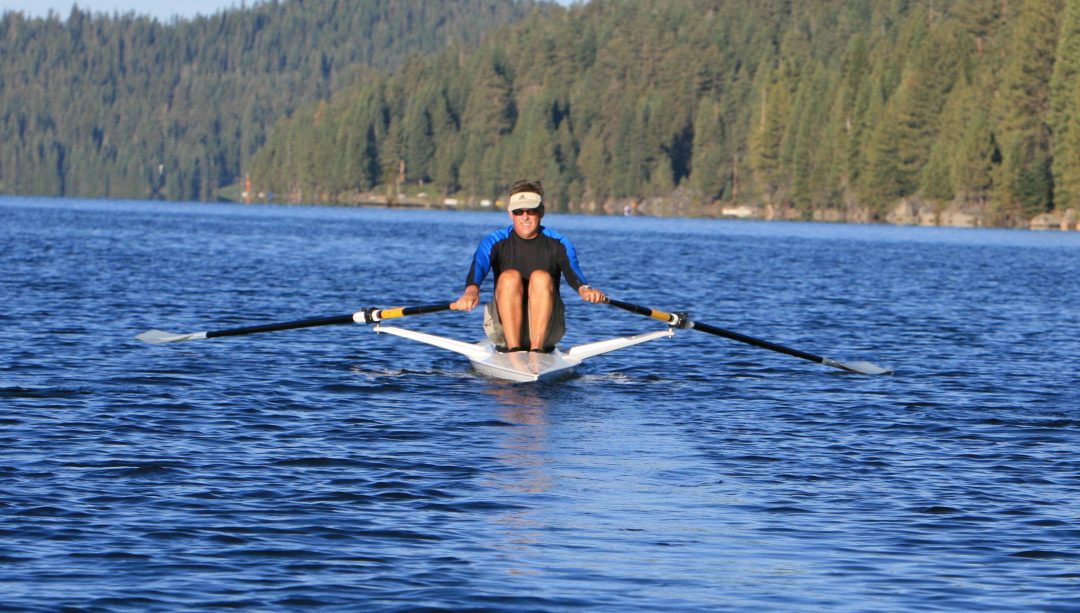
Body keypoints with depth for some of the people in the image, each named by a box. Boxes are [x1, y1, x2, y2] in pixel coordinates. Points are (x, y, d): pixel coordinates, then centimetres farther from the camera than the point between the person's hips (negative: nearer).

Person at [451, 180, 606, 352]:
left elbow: (572, 271, -17)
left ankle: (537, 349, -33)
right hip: (503, 327, 0)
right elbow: (478, 266, -19)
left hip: (545, 327, 0)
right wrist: (472, 290, -43)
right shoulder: (495, 242, 1)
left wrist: (584, 288, -41)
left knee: (541, 277, -25)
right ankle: (513, 350, -35)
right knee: (510, 277, -26)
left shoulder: (558, 244, 2)